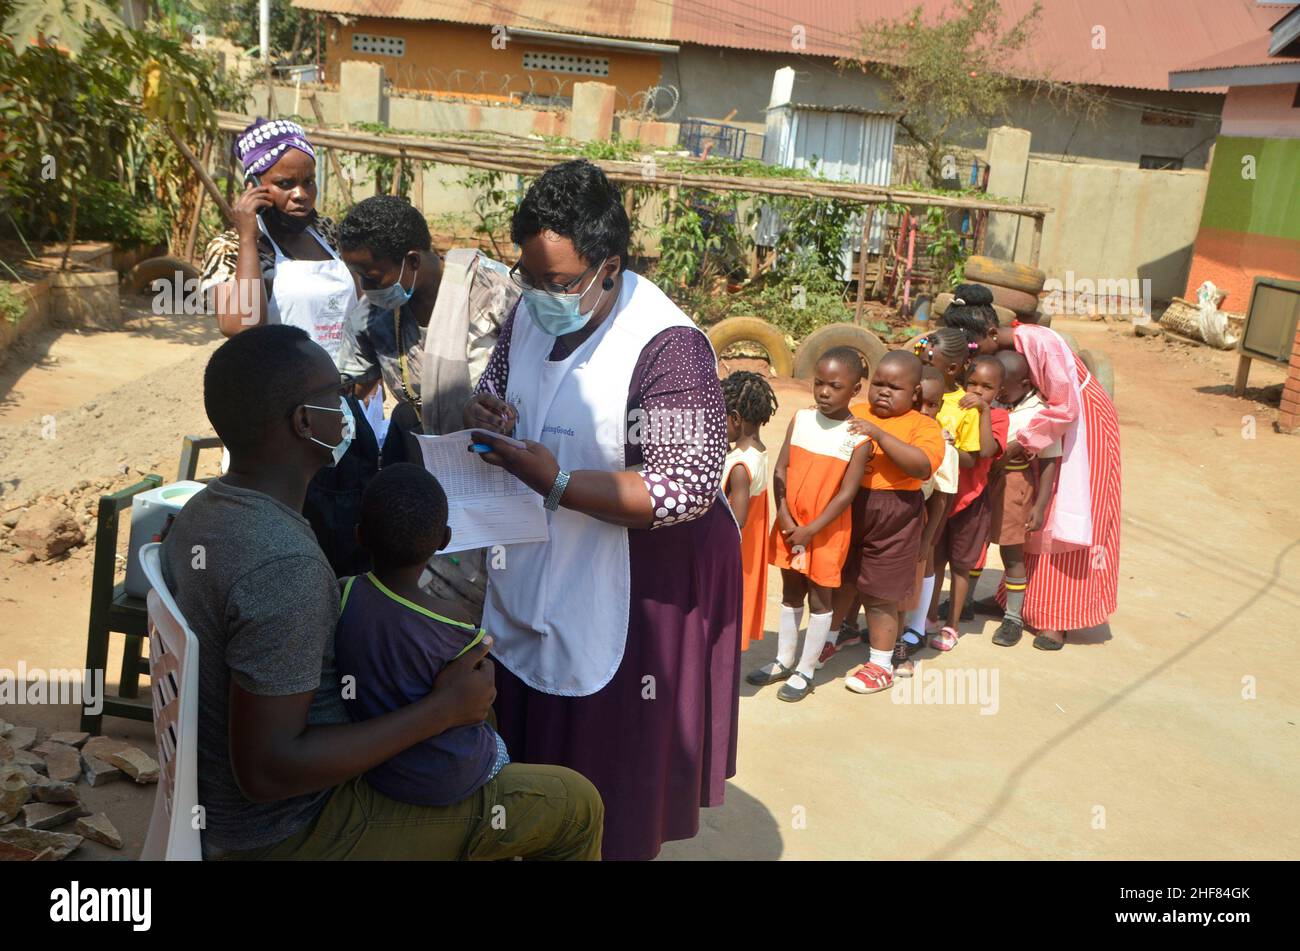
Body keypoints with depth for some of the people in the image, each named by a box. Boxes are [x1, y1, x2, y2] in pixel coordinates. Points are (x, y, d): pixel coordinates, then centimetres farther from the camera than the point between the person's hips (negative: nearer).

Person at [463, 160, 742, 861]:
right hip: (534, 577, 7)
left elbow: (688, 489, -25)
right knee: (531, 753, 23)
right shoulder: (532, 315, 1)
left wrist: (557, 482, -30)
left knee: (614, 784, 9)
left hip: (636, 587, -7)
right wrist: (485, 416, -8)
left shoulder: (668, 348, -22)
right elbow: (493, 394, 17)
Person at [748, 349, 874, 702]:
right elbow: (780, 470, -2)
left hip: (827, 529, -4)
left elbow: (846, 494, -15)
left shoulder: (858, 437, -14)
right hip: (789, 524, 4)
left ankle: (805, 671, 19)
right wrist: (785, 518, -11)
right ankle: (783, 662, 30)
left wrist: (810, 530, -16)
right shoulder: (801, 420, -2)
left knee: (819, 598, 7)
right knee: (790, 593, 16)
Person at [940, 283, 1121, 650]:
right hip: (1044, 423, 7)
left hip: (1083, 422, -7)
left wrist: (1022, 443, -22)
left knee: (1067, 521, -4)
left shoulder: (1038, 342, -30)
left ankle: (1058, 619, 2)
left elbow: (1065, 407, -27)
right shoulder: (998, 349, -8)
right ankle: (1023, 601, 19)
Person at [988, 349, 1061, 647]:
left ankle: (1014, 617, 19)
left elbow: (1049, 464, -10)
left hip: (1014, 485, -4)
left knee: (1012, 553, 5)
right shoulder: (991, 404, -2)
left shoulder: (1039, 414, -14)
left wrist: (1039, 506, -11)